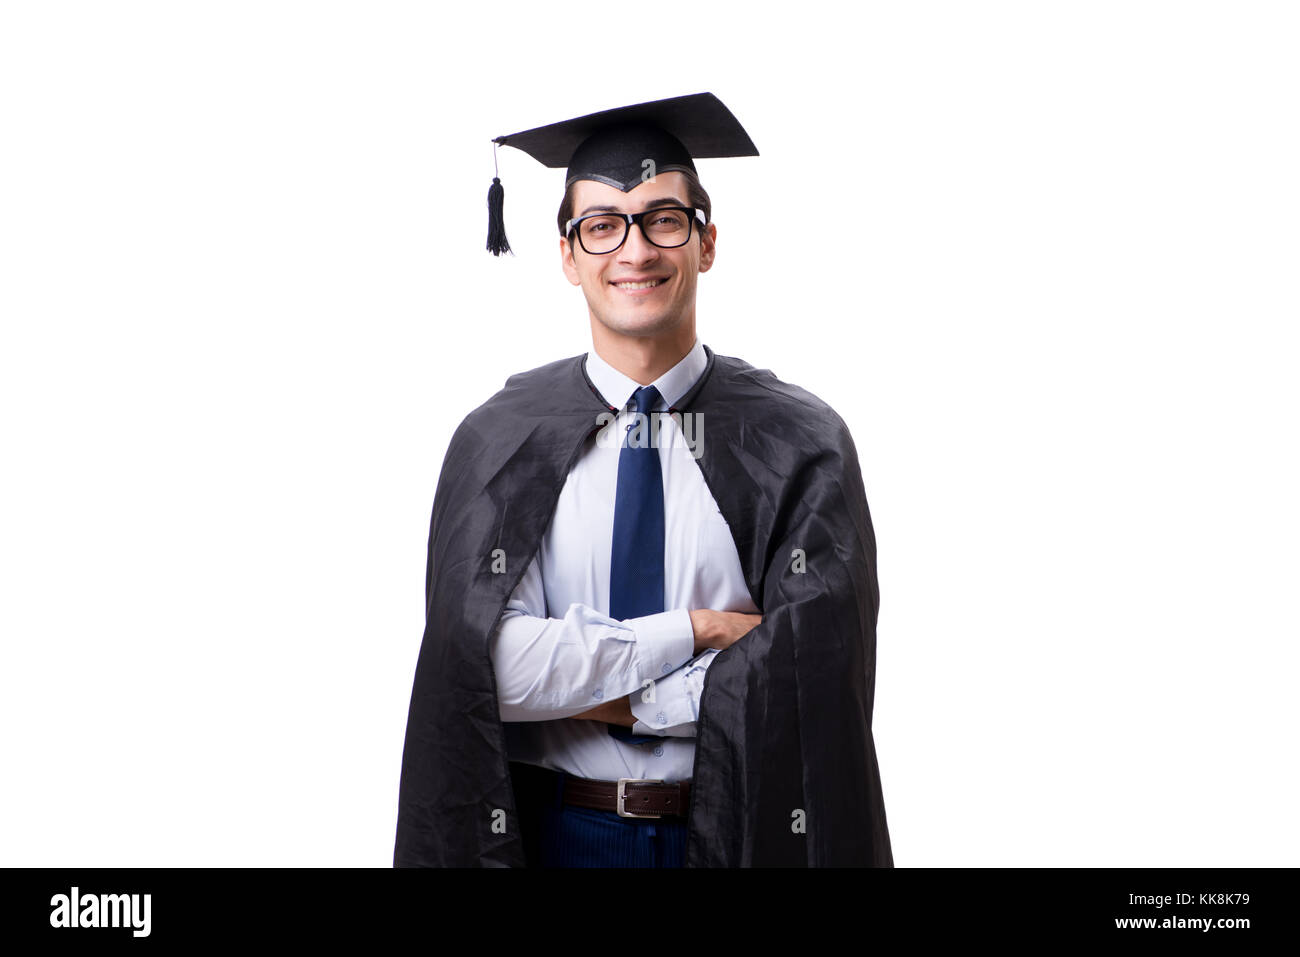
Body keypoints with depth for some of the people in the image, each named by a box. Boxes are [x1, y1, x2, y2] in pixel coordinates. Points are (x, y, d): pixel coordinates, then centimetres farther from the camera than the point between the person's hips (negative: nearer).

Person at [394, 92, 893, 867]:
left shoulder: (801, 444, -8)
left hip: (738, 831, 0)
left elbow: (808, 678, -16)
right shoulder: (500, 443, -5)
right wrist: (693, 631, -17)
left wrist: (588, 690, -15)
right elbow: (485, 664, -15)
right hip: (560, 832, 1)